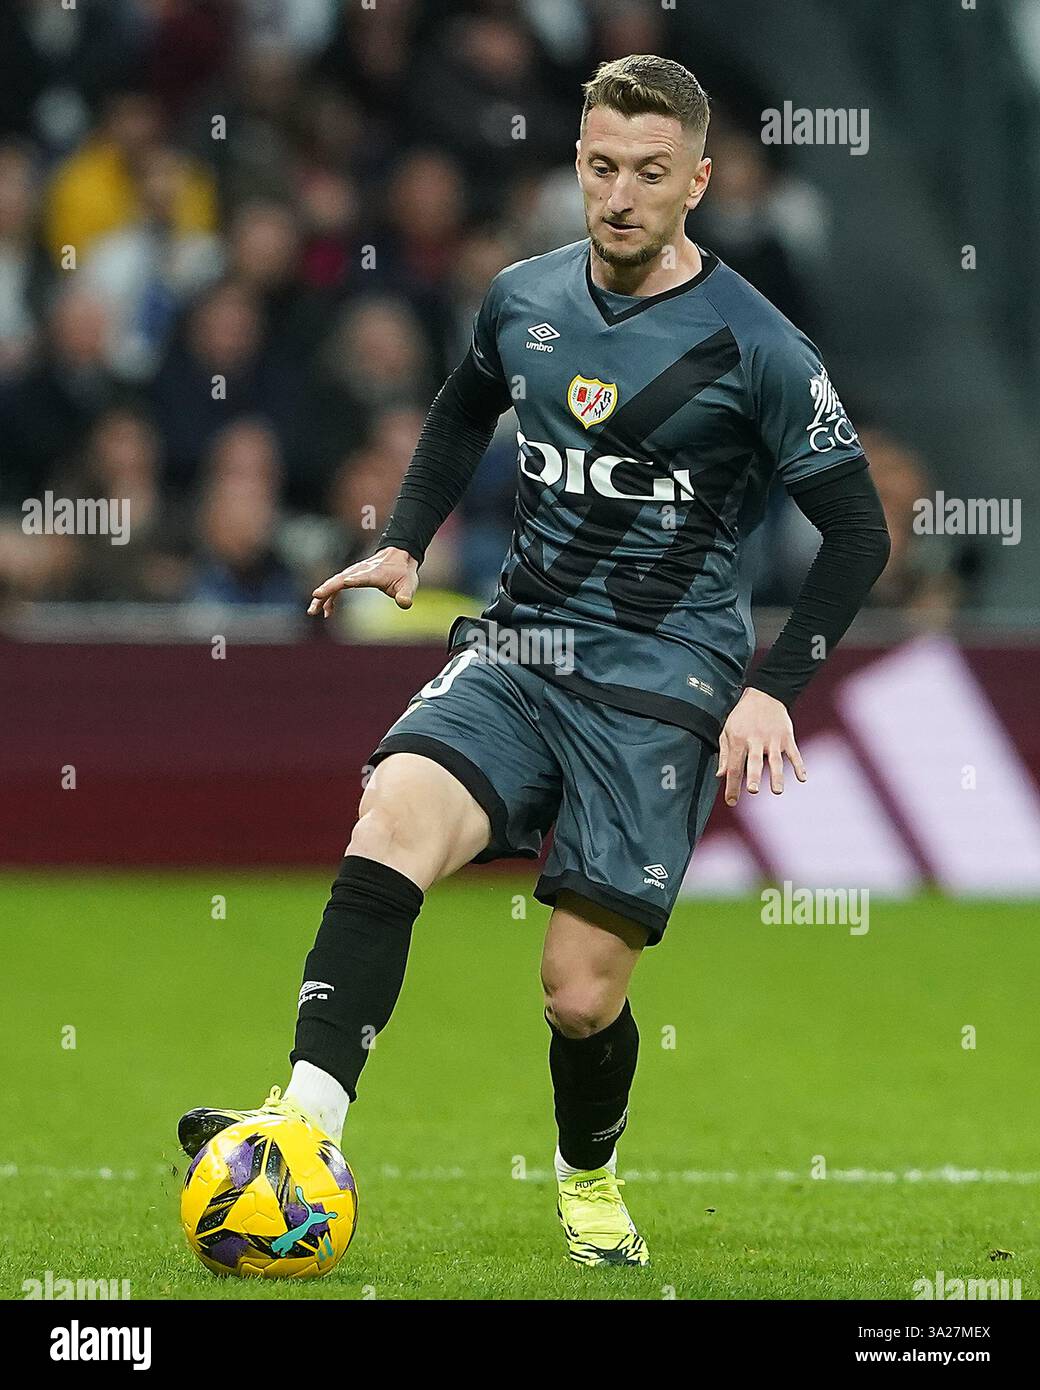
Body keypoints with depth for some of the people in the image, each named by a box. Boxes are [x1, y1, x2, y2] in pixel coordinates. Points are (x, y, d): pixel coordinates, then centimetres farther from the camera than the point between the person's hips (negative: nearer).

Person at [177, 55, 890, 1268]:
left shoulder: (753, 346, -8)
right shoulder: (525, 300, 6)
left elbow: (856, 533, -1)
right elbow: (465, 408, 29)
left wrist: (774, 690, -9)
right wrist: (403, 544, 14)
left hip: (660, 684, -3)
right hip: (516, 653, 3)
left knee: (581, 991, -6)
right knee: (391, 821, -27)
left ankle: (589, 1181, 27)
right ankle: (304, 1123, -41)